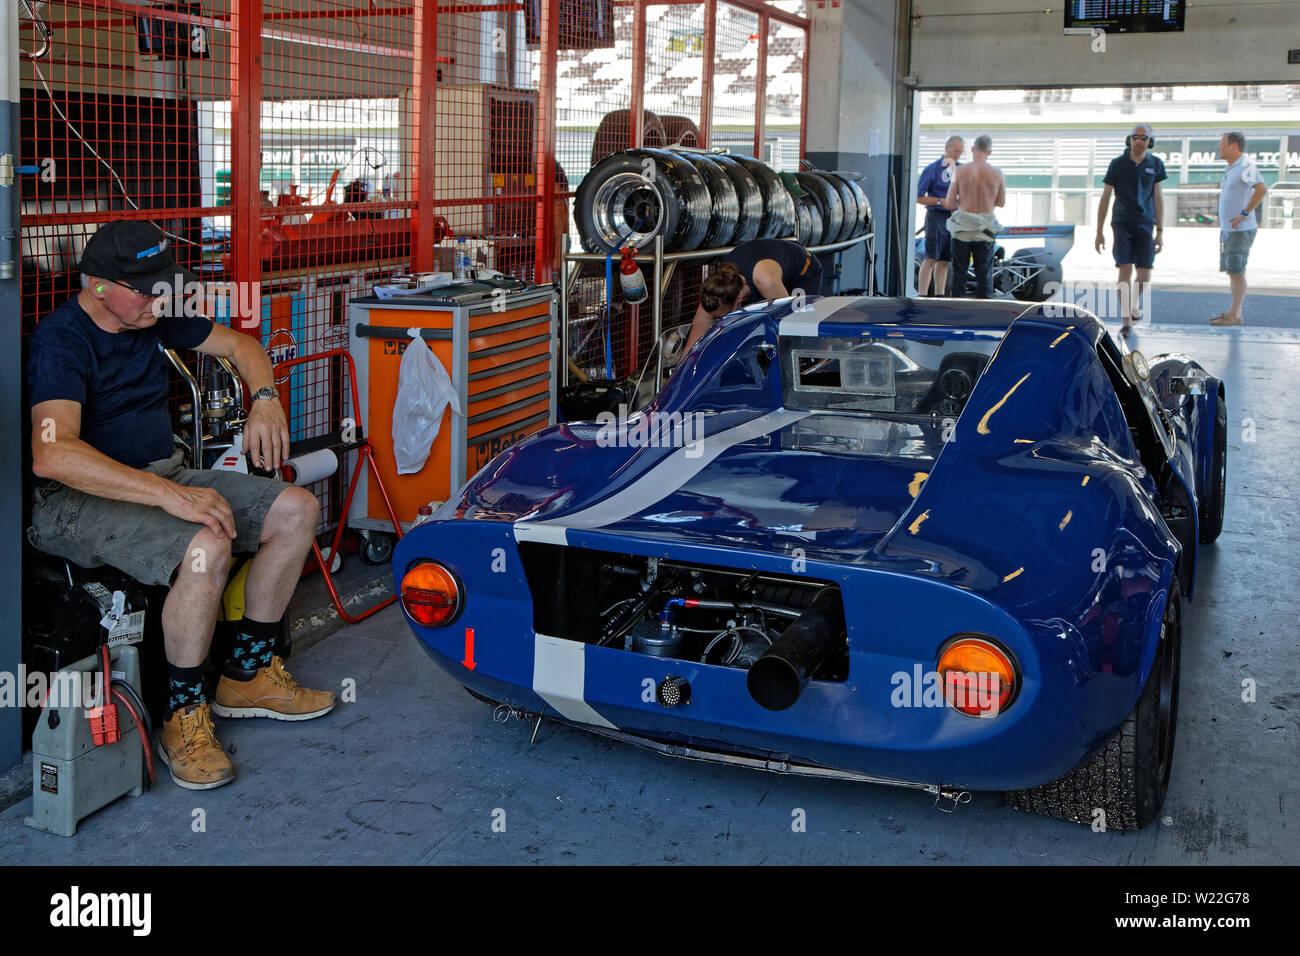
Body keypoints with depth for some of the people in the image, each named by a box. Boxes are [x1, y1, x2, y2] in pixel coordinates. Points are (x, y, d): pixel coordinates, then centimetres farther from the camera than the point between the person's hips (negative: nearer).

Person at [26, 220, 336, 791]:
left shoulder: (154, 315, 6)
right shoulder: (61, 340, -19)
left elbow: (238, 345, 22)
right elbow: (52, 454, -35)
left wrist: (265, 399, -1)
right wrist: (169, 495, -40)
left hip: (162, 475, 9)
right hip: (80, 502, -9)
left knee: (297, 509, -4)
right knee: (206, 546, -36)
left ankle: (247, 675, 7)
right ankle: (184, 716, -17)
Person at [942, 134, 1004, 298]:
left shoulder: (959, 172, -7)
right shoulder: (997, 174, -4)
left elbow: (949, 203, -5)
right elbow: (1001, 203, 8)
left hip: (962, 230, -1)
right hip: (985, 231, 1)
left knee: (959, 273, 8)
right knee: (984, 273, 8)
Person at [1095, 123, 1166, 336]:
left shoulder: (1155, 164, 5)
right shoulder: (1118, 164, -2)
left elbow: (1157, 198, 9)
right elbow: (1105, 197, 1)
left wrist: (1160, 231, 6)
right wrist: (1099, 232, -1)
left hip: (1145, 224, 2)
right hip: (1122, 222, -2)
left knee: (1144, 275, -2)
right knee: (1125, 270, -12)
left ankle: (1135, 302, 31)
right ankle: (1127, 323, -6)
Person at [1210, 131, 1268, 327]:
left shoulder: (1245, 166, -16)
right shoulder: (1231, 168, 14)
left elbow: (1261, 189, -30)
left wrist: (1244, 214, -25)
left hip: (1240, 230, -10)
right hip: (1228, 230, 10)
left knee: (1236, 272, -8)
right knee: (1231, 271, 13)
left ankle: (1234, 315, -6)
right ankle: (1234, 312, 19)